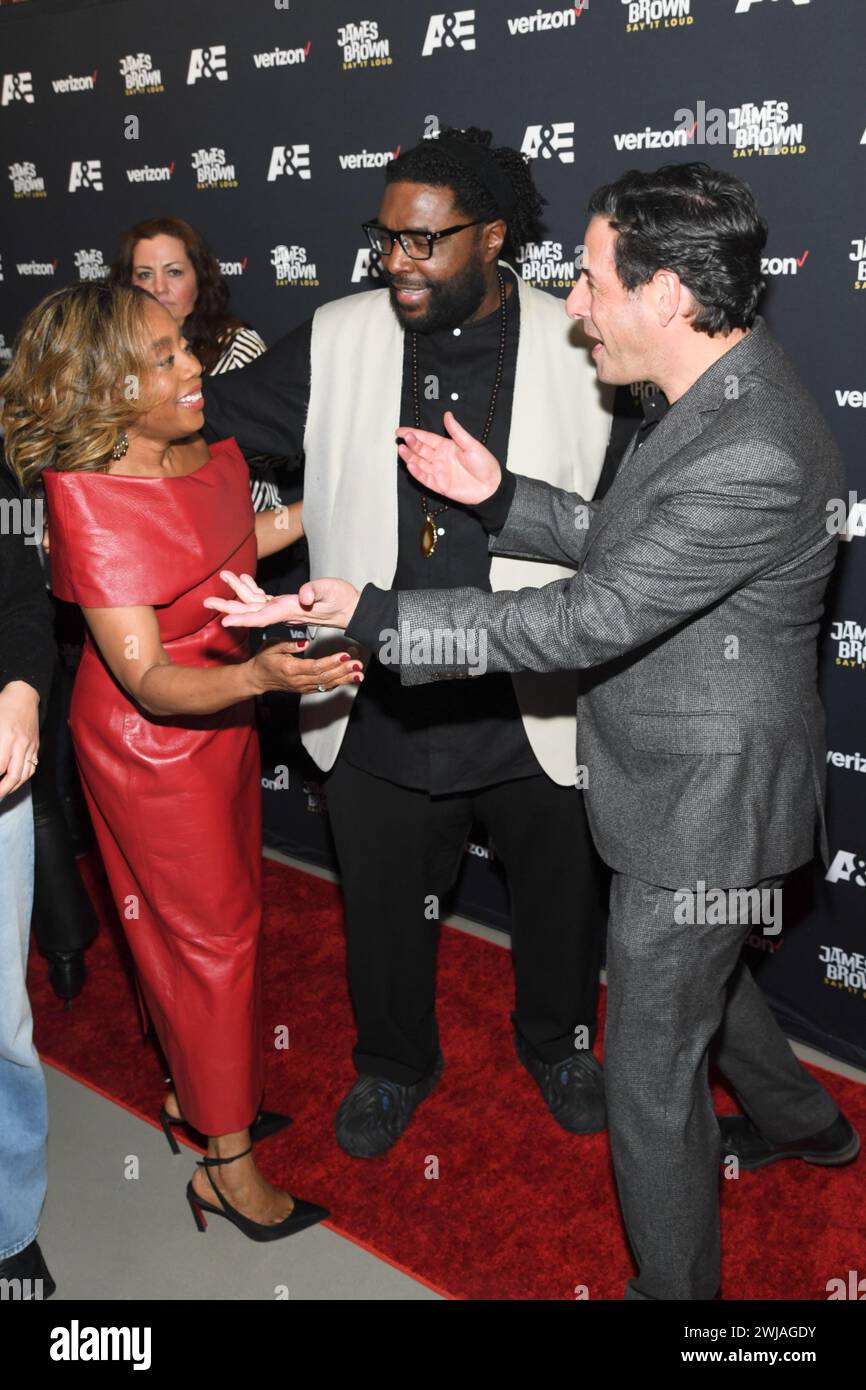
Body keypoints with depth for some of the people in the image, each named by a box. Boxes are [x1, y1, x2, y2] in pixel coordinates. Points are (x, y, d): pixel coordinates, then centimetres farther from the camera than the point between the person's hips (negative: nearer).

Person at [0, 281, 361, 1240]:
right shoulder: (89, 500, -27)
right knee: (212, 935, 4)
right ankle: (229, 1166, 22)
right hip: (150, 744, -7)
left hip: (221, 716, 8)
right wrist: (258, 675, -48)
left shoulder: (209, 456, -5)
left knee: (226, 910, 21)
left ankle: (194, 1089, 44)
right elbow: (148, 682, -31)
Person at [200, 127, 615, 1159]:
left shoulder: (578, 350, -9)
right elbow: (215, 411, 6)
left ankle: (557, 1041, 51)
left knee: (559, 897, 20)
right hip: (382, 712, 2)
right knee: (383, 907, 19)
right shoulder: (338, 340, -3)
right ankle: (393, 1062, 48)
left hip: (537, 707, -1)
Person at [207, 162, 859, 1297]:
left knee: (649, 1065, 7)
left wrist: (374, 617, -28)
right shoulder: (719, 395, 2)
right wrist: (502, 497, 1)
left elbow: (592, 618, -30)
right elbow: (626, 544, 13)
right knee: (693, 971, 32)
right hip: (684, 776, 10)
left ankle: (672, 1283, 31)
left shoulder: (755, 459, -31)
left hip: (702, 802, -10)